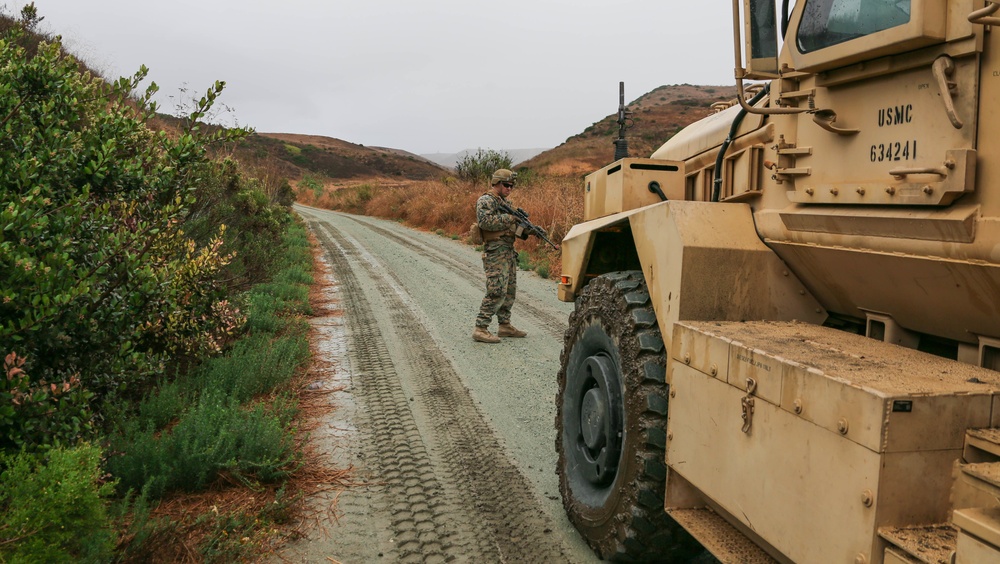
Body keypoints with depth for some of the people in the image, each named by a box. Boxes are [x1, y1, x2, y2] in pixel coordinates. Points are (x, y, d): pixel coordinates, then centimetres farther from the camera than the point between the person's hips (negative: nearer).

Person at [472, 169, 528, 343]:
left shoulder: (505, 202, 19)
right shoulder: (485, 201, -9)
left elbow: (515, 225, 20)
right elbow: (485, 221, -24)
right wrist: (509, 218, -22)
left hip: (509, 251, 10)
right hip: (495, 252, -10)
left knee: (509, 291, 14)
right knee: (497, 292, -14)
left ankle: (505, 325, 23)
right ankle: (480, 329, -11)